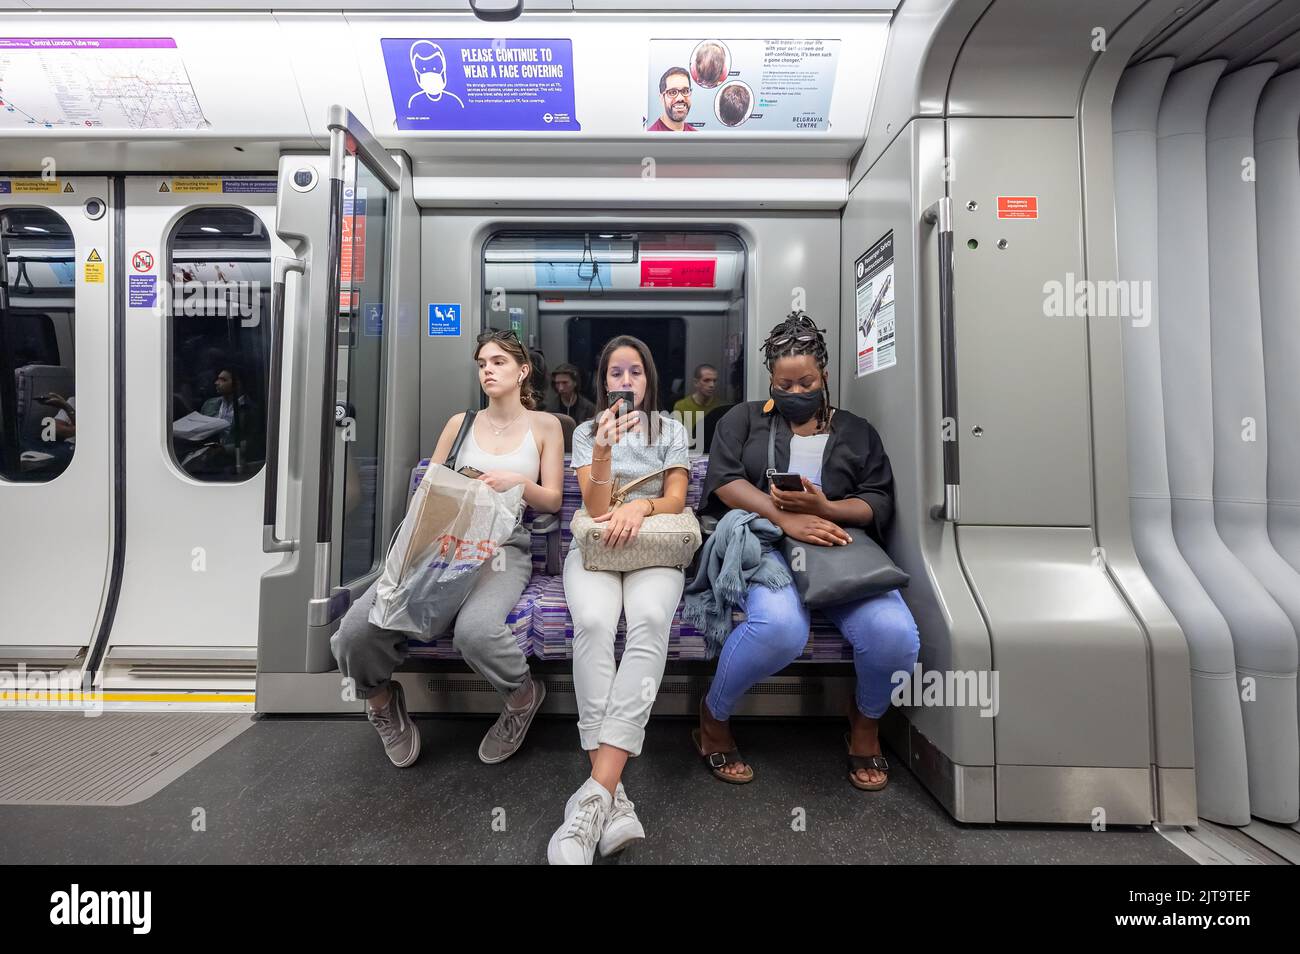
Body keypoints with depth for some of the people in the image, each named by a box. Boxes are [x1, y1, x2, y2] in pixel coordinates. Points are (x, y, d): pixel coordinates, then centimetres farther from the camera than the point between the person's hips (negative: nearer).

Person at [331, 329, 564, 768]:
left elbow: (552, 500, 8)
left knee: (475, 630, -36)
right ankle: (380, 699, 14)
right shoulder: (460, 422, 17)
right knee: (358, 627, -22)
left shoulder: (544, 425, 11)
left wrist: (517, 481, -11)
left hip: (504, 546, -2)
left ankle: (523, 695, 0)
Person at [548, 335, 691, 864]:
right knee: (593, 623, -35)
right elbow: (596, 508, -2)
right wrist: (604, 452, -20)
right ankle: (613, 801, -35)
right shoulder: (586, 433, 11)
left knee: (650, 621, -36)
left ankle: (596, 793, -39)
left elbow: (676, 499, 6)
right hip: (595, 547, 0)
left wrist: (641, 505, -17)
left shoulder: (672, 430, 13)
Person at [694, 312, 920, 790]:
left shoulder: (857, 432, 21)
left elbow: (880, 503, 9)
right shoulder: (745, 418, 16)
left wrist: (825, 509, -13)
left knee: (894, 633, -25)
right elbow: (723, 478, -2)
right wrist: (785, 517, -17)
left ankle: (866, 717, 12)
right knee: (780, 627, -35)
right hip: (765, 540, -2)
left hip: (841, 542, 3)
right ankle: (713, 717, -3)